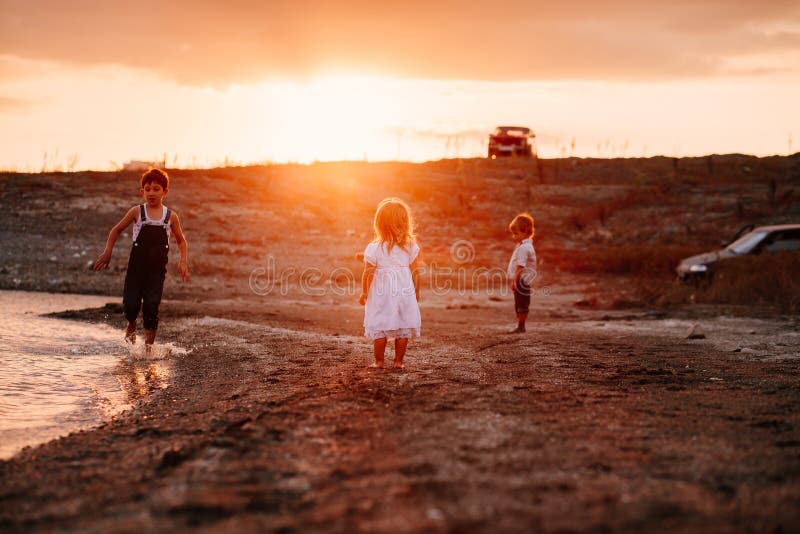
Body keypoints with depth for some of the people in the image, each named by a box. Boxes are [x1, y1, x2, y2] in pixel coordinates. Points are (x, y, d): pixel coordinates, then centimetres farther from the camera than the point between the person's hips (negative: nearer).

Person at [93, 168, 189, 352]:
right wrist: (107, 253, 5)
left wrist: (183, 262, 1)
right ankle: (131, 325, 28)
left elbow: (181, 241, 14)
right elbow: (116, 230, 12)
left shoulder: (170, 216, 3)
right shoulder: (137, 212, 1)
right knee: (130, 304, -7)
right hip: (136, 267, 0)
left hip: (157, 269, 0)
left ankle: (149, 344, 4)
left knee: (152, 306, -7)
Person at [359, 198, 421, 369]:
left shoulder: (374, 249, -11)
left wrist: (364, 293, 4)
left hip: (381, 295, -2)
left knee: (379, 329, 7)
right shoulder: (411, 247, -3)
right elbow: (415, 272, 2)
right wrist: (416, 292, 15)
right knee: (403, 330, 9)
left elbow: (368, 274, -7)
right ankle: (398, 361, 12)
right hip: (405, 292, 2)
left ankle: (379, 361, 10)